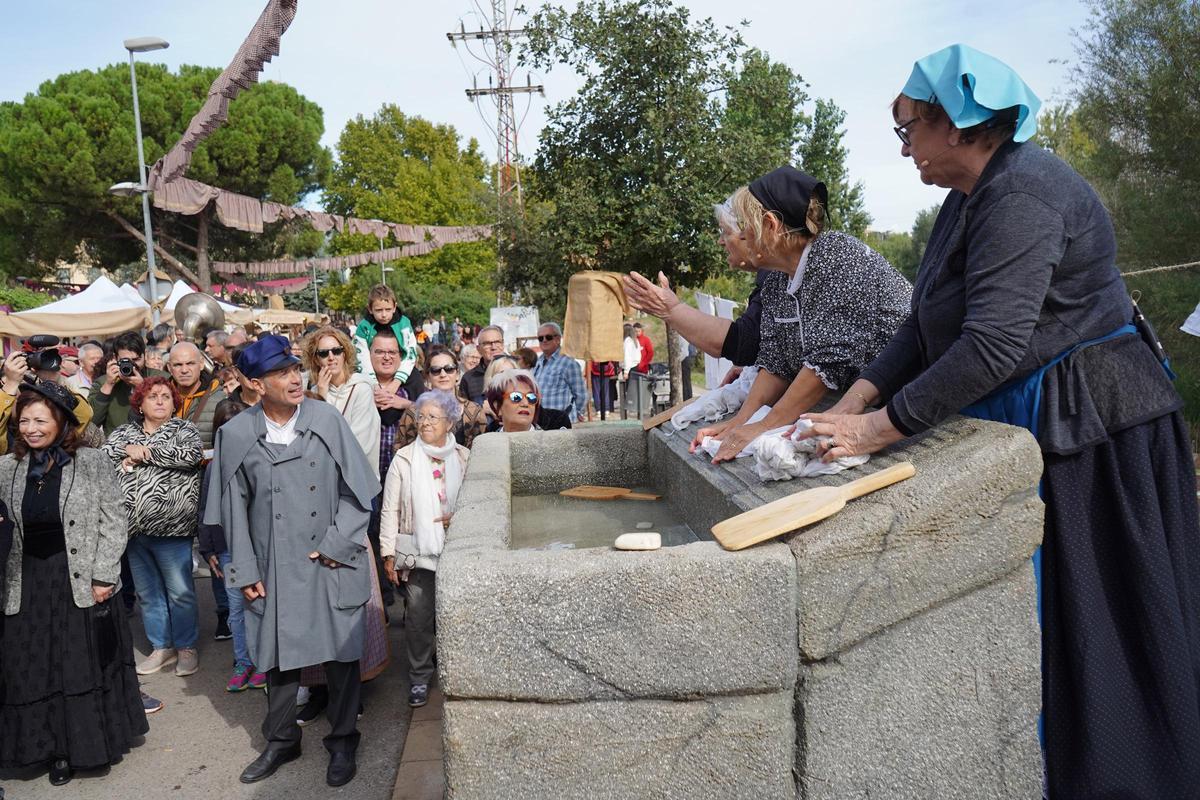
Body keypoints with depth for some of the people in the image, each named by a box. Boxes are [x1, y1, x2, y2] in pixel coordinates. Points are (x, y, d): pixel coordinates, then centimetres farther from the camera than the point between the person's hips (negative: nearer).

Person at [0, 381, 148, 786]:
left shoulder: (92, 462, -6)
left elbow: (114, 522, -6)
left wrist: (103, 576, -11)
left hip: (81, 582, -3)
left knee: (86, 667, 6)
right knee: (34, 672, 10)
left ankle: (88, 745, 23)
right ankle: (55, 749, 24)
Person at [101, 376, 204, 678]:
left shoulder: (184, 429, 3)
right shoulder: (124, 432, 15)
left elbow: (192, 455, -16)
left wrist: (145, 452, -11)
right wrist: (128, 449, -12)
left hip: (170, 527, -4)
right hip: (133, 527, 4)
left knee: (180, 591, 1)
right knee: (147, 592, 12)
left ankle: (186, 647, 16)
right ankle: (161, 647, 25)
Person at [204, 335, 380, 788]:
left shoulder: (326, 419, -8)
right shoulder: (235, 434, -4)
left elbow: (357, 489, -4)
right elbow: (234, 508, 3)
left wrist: (337, 545, -8)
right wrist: (245, 572, 2)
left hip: (330, 563, -1)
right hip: (275, 568, 1)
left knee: (341, 652, 6)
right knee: (279, 654, 13)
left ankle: (342, 742, 25)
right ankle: (281, 741, 34)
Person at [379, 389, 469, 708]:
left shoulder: (464, 458, 3)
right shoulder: (404, 458, -1)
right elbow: (390, 510, 0)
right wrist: (388, 553, -3)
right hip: (417, 550, -1)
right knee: (419, 615, 2)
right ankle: (419, 677, 18)